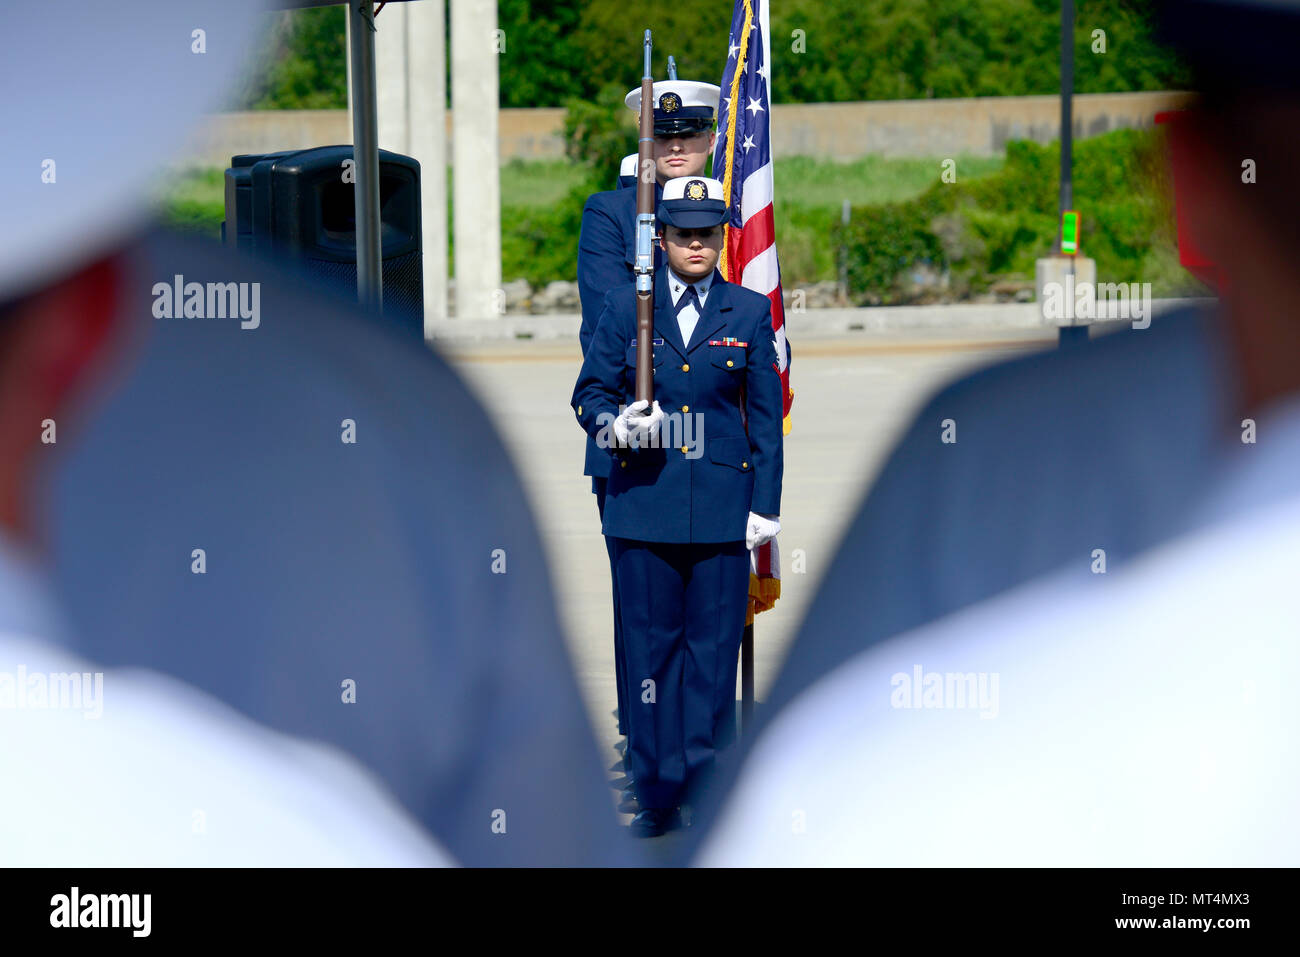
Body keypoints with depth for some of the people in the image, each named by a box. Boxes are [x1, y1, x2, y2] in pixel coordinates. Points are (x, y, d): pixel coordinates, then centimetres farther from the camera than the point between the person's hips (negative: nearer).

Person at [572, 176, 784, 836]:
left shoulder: (750, 313, 7)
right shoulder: (625, 308, 7)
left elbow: (766, 416, 7)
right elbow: (589, 393, 10)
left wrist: (766, 505, 1)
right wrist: (613, 424, -14)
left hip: (723, 502, 0)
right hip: (642, 502, 0)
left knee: (713, 648, 0)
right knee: (649, 646, 2)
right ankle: (656, 795, 9)